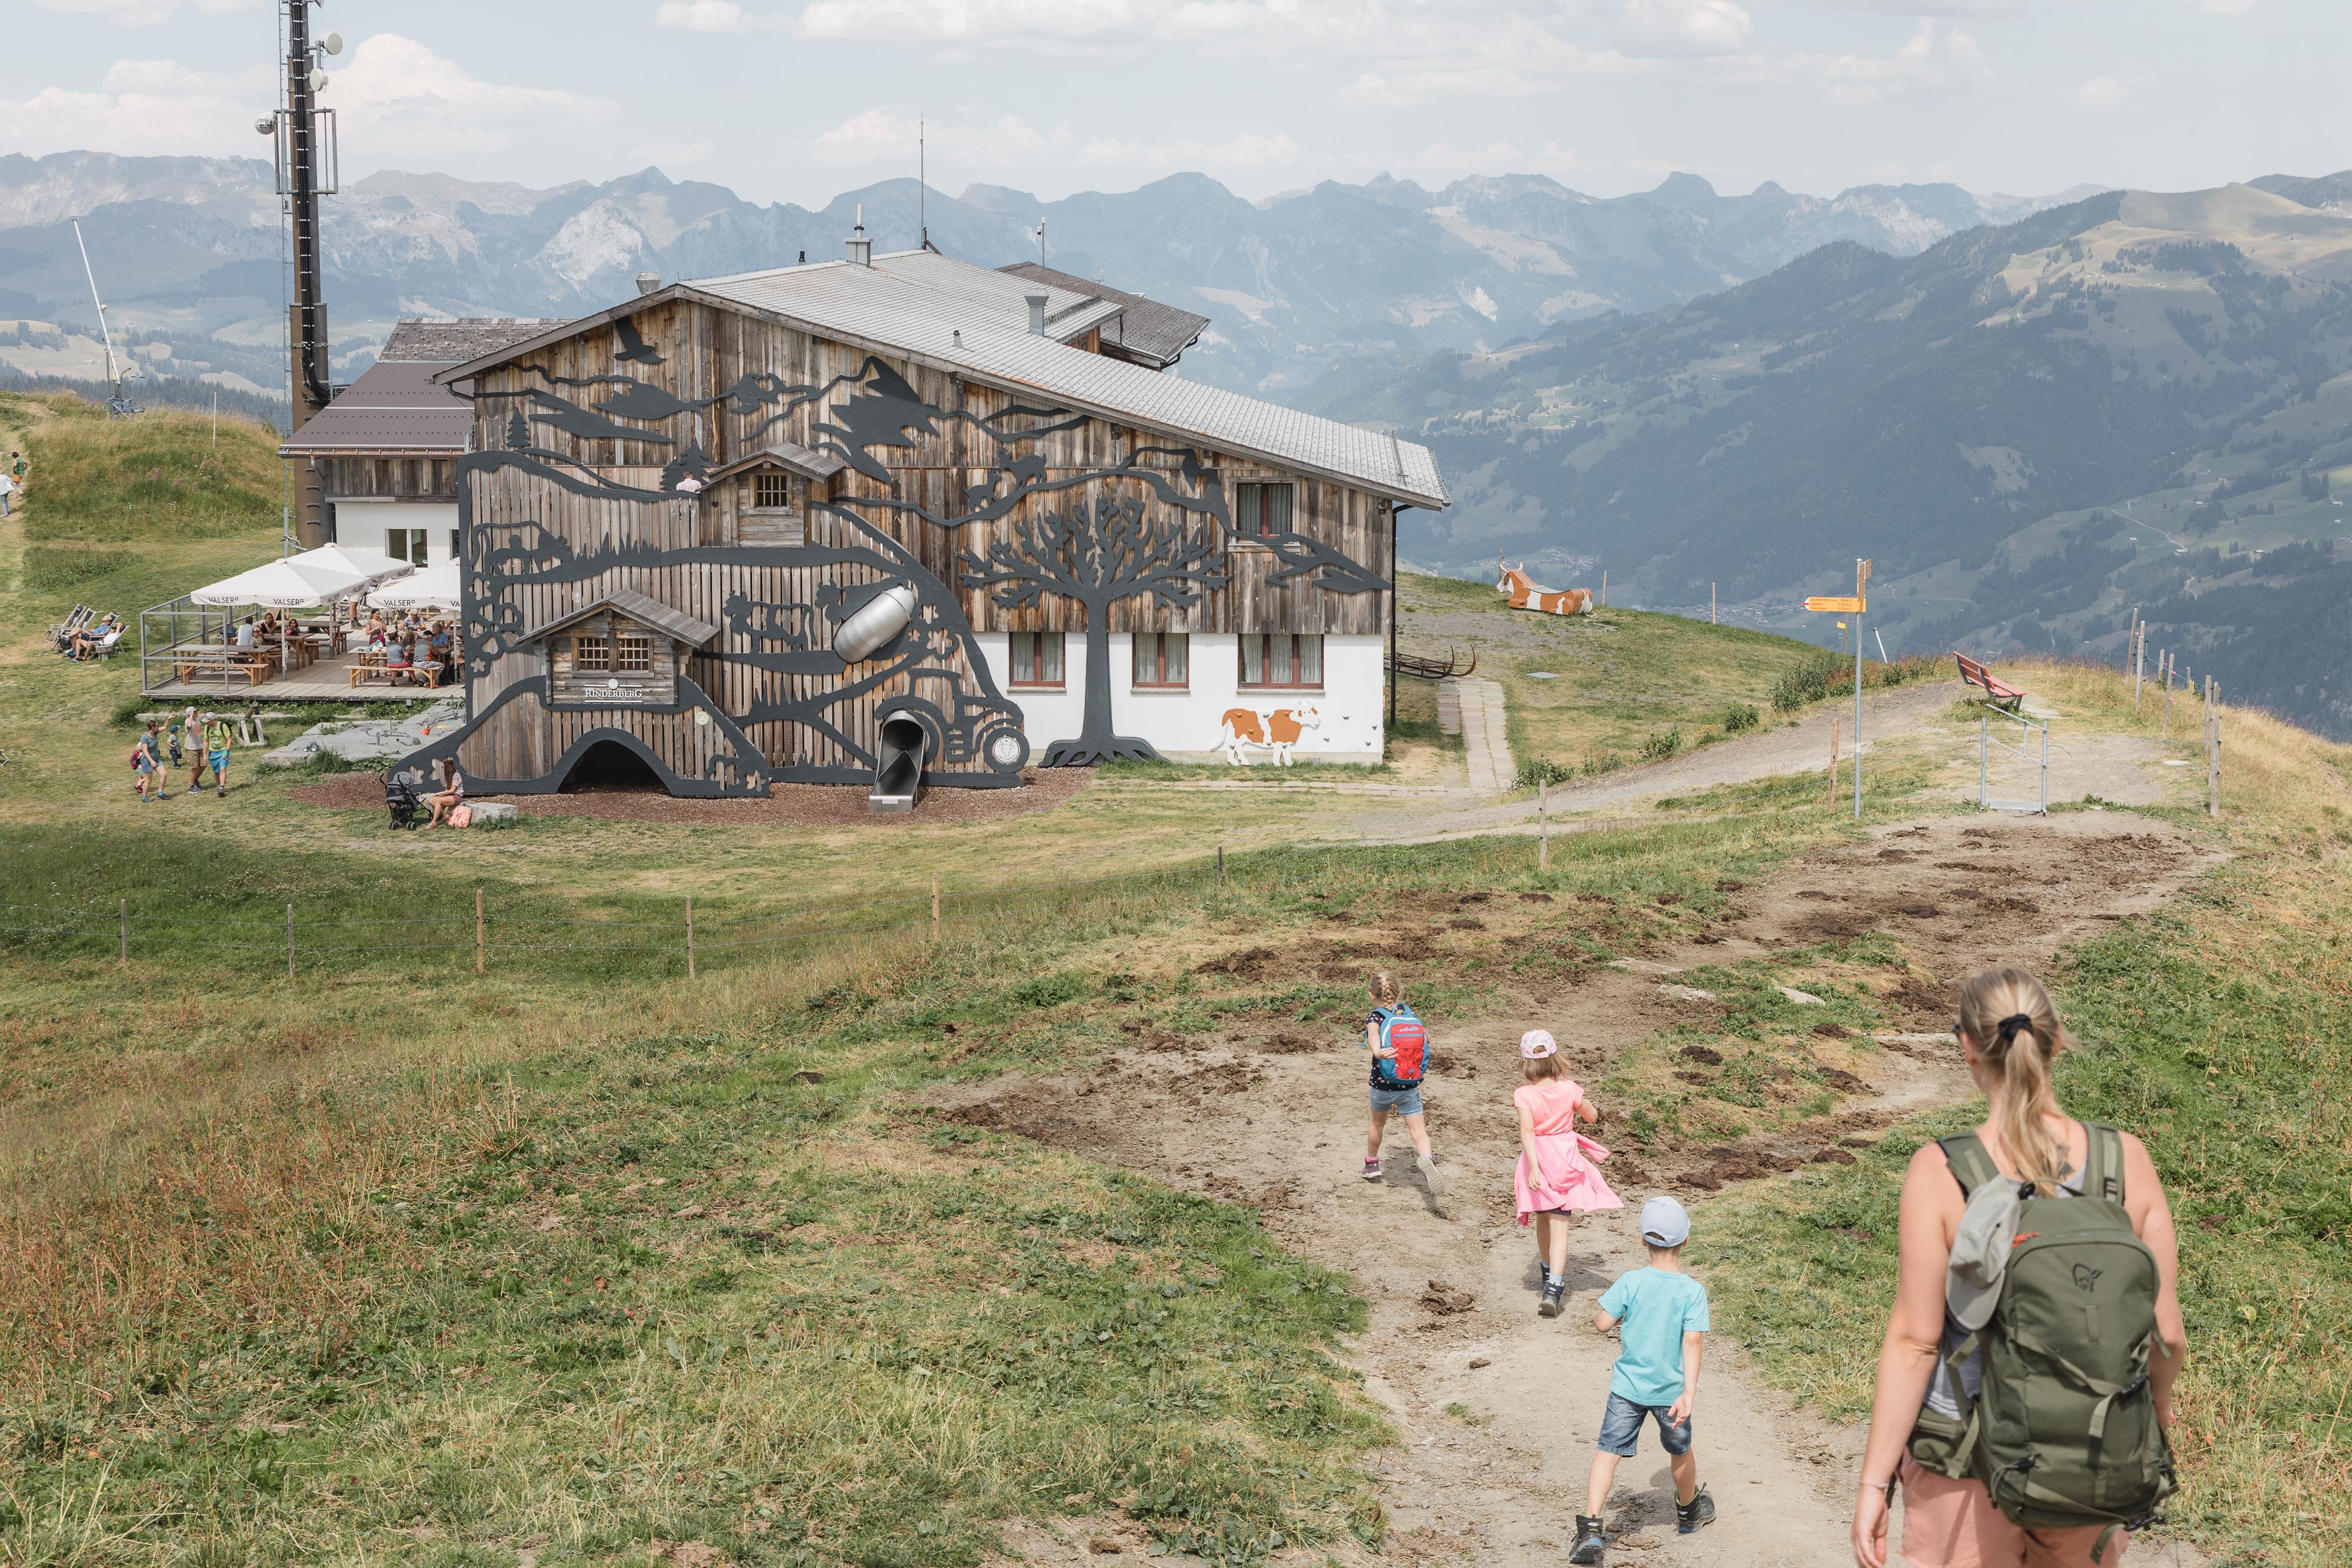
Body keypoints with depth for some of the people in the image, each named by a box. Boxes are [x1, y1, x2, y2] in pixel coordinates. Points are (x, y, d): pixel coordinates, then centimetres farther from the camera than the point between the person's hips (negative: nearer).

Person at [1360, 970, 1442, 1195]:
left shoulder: (1375, 1018, -11)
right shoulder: (1409, 1014, 1)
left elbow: (1373, 1035, -35)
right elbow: (1427, 1037, 18)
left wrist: (1377, 1052, -57)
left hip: (1382, 1086, -1)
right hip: (1410, 1088, 1)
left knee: (1378, 1122, 26)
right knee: (1419, 1129, -3)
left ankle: (1371, 1163, 46)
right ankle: (1426, 1158, -35)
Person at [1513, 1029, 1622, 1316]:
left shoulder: (1524, 1095, -16)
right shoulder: (1569, 1089, -9)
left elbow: (1527, 1131, -27)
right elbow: (1592, 1116, 6)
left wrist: (1534, 1168, -31)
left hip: (1538, 1160, 0)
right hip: (1566, 1158, 0)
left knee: (1543, 1220, 22)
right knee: (1559, 1225, -3)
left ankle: (1550, 1274, 42)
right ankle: (1553, 1288, -17)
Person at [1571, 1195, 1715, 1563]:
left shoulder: (1631, 1282, -12)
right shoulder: (1693, 1291, -12)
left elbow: (1602, 1323, -11)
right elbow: (1692, 1342, -18)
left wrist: (1608, 1303, 11)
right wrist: (1689, 1394, -21)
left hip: (1627, 1387, -1)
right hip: (1671, 1391, 1)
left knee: (1608, 1452, 0)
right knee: (1680, 1451, 24)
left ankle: (1591, 1529, -14)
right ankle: (1689, 1511, 47)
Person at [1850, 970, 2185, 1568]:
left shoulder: (1939, 1174, -19)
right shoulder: (2127, 1160, -11)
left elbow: (1914, 1341, -17)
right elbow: (2167, 1332, -5)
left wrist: (1874, 1483, -9)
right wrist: (2159, 1402, 17)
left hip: (1969, 1459, -3)